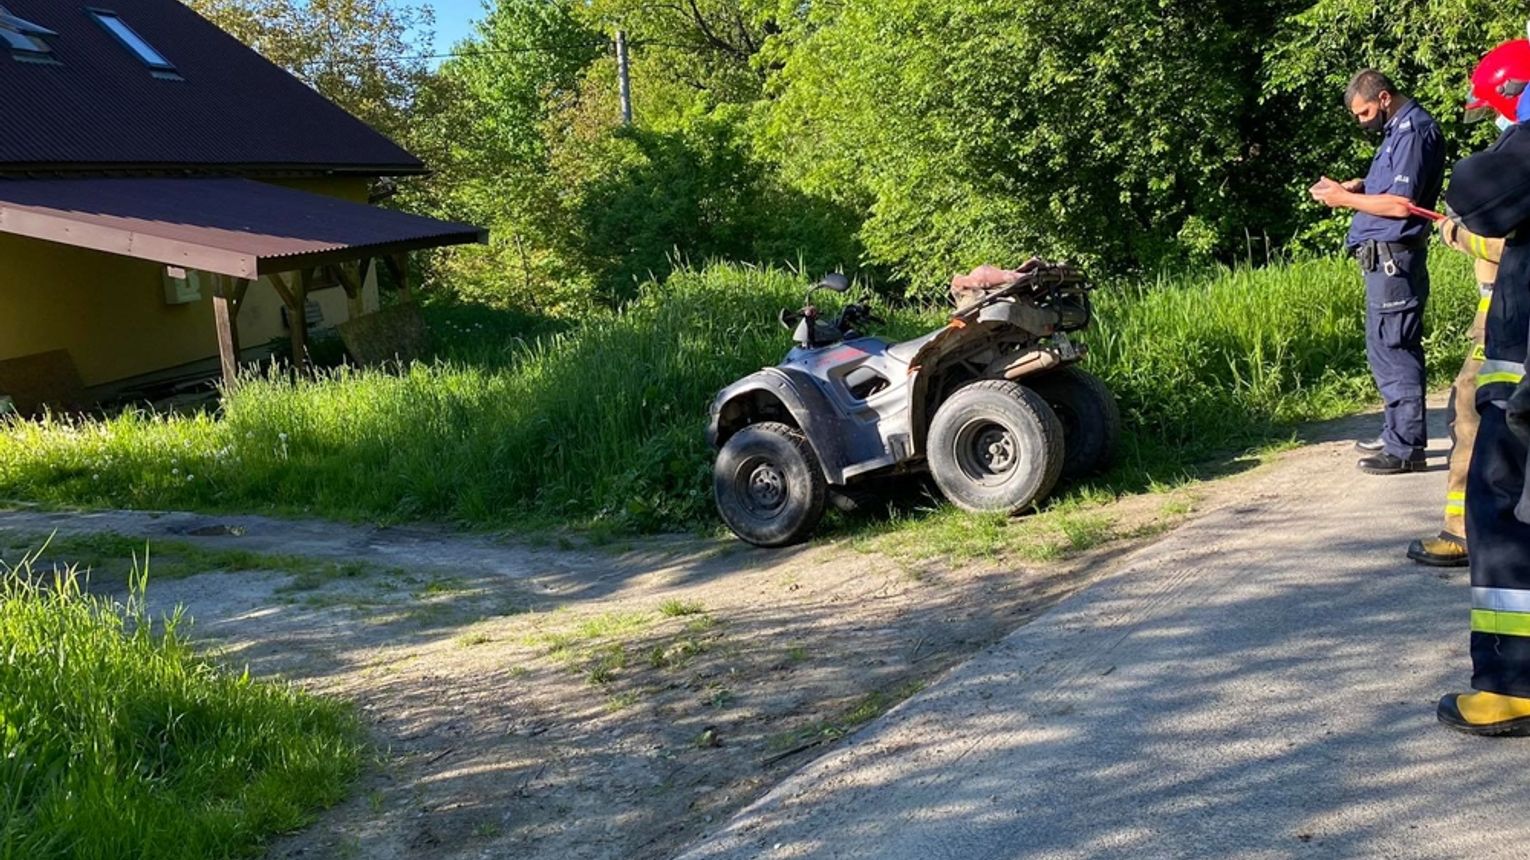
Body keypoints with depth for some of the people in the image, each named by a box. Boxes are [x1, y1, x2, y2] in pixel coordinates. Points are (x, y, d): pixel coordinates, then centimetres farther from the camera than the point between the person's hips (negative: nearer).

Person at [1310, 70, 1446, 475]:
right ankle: (1397, 435, 24)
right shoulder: (1398, 130, 18)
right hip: (1385, 257, 11)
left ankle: (1406, 448, -4)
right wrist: (1357, 186, 5)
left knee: (1392, 350, -8)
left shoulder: (1414, 131, -13)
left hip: (1393, 257, -11)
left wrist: (1345, 198, -11)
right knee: (1391, 350, 15)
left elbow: (1401, 204, -20)